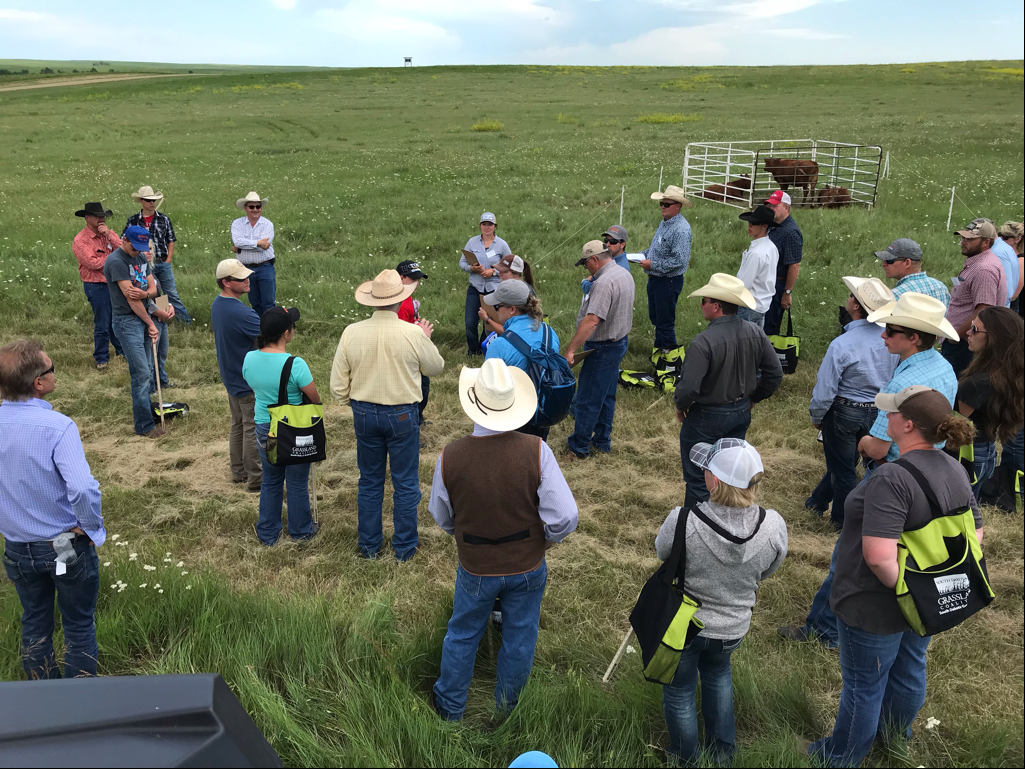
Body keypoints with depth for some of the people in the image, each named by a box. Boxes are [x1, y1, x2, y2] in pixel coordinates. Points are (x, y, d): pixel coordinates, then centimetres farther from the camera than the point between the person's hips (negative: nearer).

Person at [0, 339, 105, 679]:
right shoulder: (57, 426, -26)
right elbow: (82, 489, -35)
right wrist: (93, 527, -17)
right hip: (66, 547, -5)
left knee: (34, 623, 23)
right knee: (79, 627, 14)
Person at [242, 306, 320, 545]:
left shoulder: (249, 359, -10)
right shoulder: (295, 365, -26)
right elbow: (315, 399, -15)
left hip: (263, 429, 5)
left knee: (270, 482, 22)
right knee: (297, 483, 15)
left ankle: (268, 534, 34)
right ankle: (300, 531, 34)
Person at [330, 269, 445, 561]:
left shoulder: (351, 333, -9)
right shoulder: (413, 334, -17)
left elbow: (338, 385, -3)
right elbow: (435, 368, 1)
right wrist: (426, 340, 16)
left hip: (364, 414, 3)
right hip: (402, 415, -3)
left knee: (369, 482, 17)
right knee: (405, 483, 11)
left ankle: (369, 546, 28)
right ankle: (404, 548, 21)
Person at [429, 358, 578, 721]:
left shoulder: (450, 456, -22)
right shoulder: (536, 451, -25)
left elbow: (442, 517, -4)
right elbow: (564, 517, -22)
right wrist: (545, 539, 1)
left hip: (476, 568, 0)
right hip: (527, 567, 0)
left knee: (462, 635, 24)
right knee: (519, 638, 23)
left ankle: (450, 705, 45)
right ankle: (507, 705, 45)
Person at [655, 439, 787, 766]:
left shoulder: (684, 521, -35)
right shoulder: (773, 527, -25)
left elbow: (662, 551, -12)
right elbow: (764, 572, -5)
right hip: (732, 628, 3)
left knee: (679, 691, 24)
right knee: (717, 673, 35)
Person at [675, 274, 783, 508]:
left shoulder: (703, 342, -28)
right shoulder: (755, 333, -7)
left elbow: (689, 387, -29)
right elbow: (775, 373, 1)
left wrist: (680, 406, -7)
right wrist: (752, 398, 14)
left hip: (706, 417, -7)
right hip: (742, 413, 7)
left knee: (698, 478, 9)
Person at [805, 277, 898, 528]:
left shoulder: (842, 345, -27)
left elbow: (825, 389, -20)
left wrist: (816, 417, -3)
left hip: (844, 413, -6)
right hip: (878, 411, 6)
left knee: (843, 468, 12)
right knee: (846, 460, 23)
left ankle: (842, 520, 30)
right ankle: (818, 502, 43)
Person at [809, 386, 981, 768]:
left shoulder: (893, 478, -32)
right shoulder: (954, 469, -4)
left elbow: (878, 556, -38)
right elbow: (974, 534, 7)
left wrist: (899, 586, -20)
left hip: (876, 609, -8)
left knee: (863, 685, 12)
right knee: (908, 670, 28)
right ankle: (895, 736, 53)